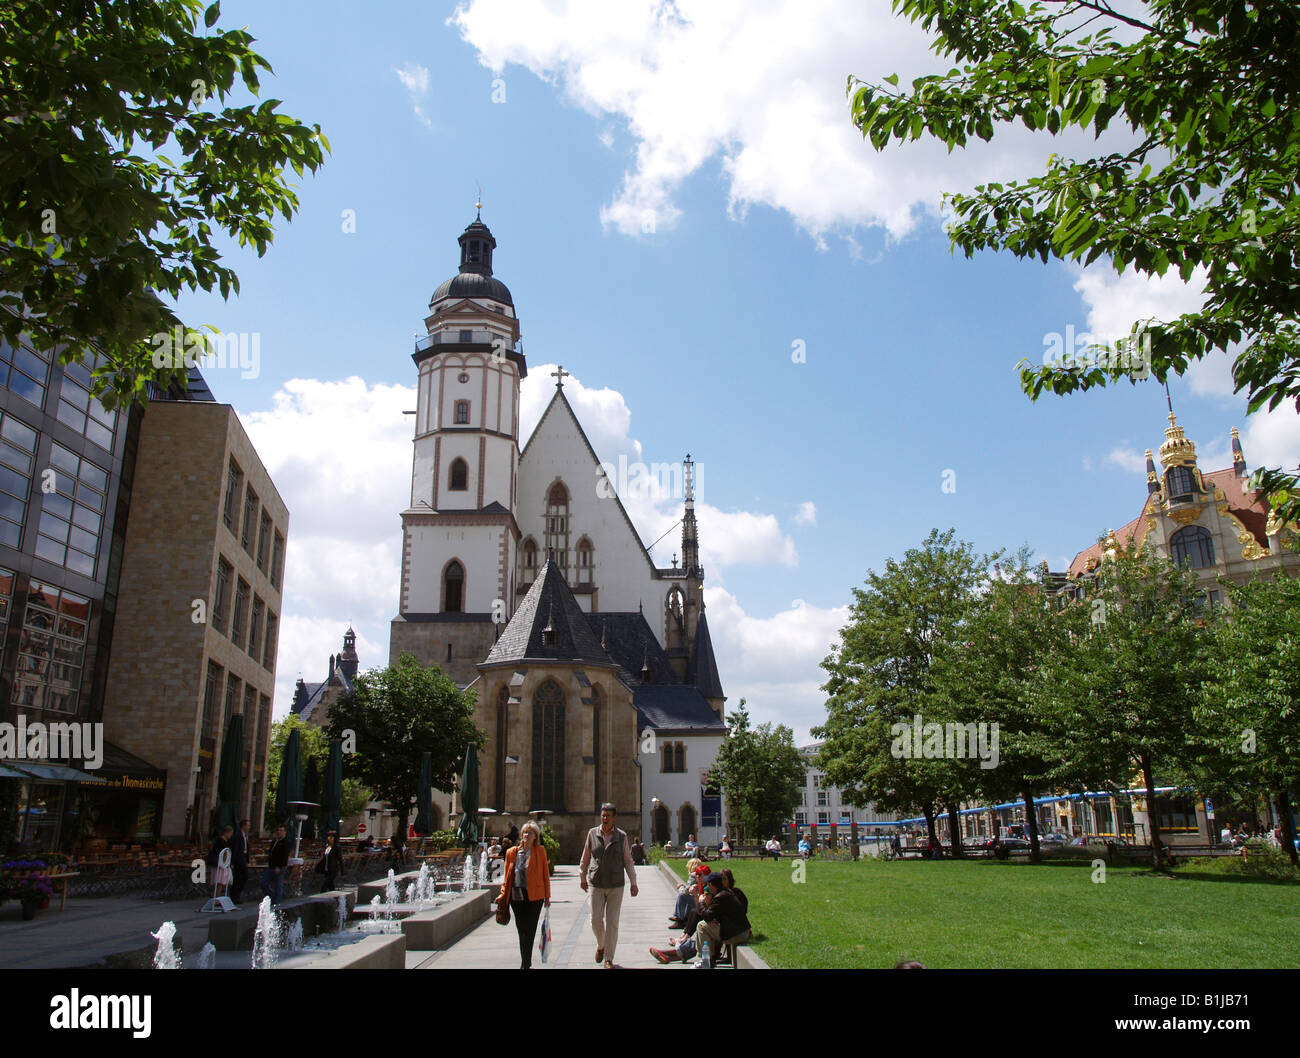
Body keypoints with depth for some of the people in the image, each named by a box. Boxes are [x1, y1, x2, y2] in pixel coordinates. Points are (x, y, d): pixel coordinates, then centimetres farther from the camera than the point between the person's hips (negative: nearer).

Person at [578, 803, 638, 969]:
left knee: (612, 922, 1)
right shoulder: (592, 833, 1)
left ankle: (608, 958, 13)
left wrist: (633, 883, 1)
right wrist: (582, 878, 17)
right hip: (596, 885, 1)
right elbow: (585, 858, 12)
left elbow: (628, 861, 4)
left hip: (616, 886, -1)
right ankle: (601, 946, 30)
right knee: (596, 920, 0)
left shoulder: (621, 836, -1)